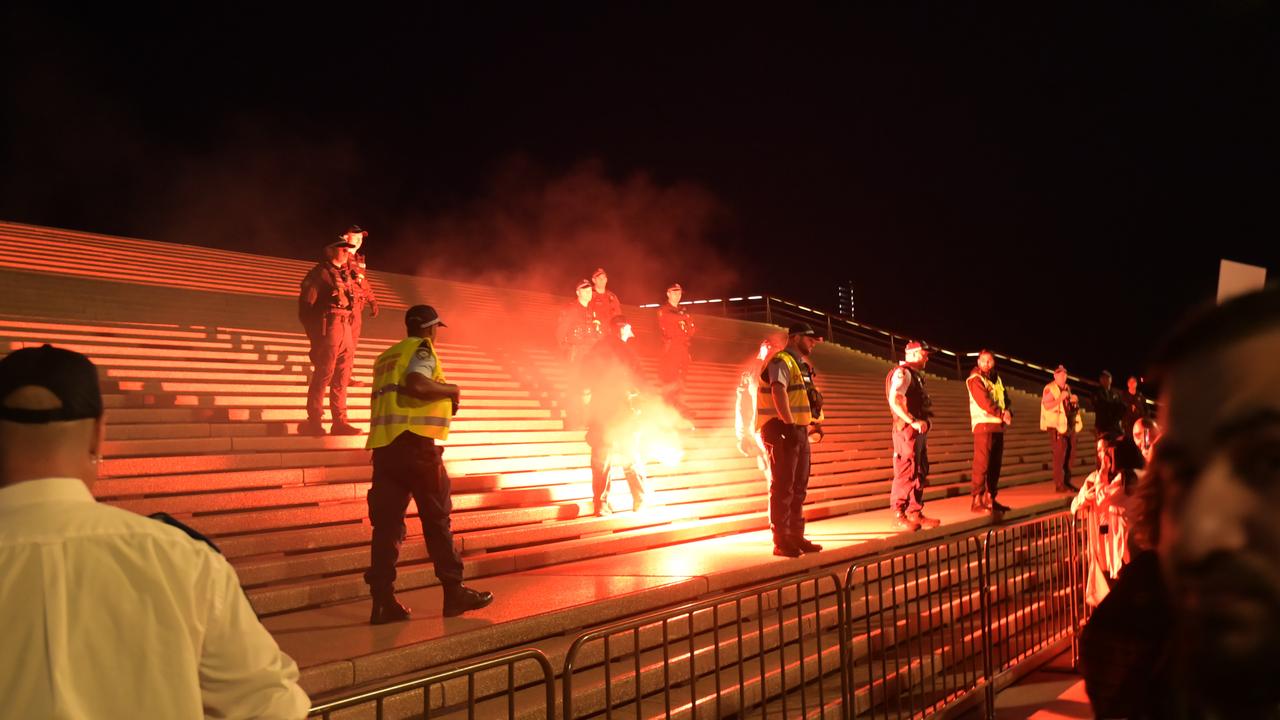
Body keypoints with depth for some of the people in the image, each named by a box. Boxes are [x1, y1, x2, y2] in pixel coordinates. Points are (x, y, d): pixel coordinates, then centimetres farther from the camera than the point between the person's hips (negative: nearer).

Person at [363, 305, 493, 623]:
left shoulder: (386, 356, 24)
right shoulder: (422, 348, -1)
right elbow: (417, 385, -19)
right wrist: (451, 390, -3)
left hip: (383, 444, 7)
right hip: (415, 441, -7)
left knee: (387, 521, 3)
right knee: (436, 518, 2)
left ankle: (383, 601, -1)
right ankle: (454, 592, 7)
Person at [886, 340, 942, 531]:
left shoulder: (916, 375, 19)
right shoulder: (902, 373, -11)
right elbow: (894, 401, -23)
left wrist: (924, 422, 9)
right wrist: (914, 422, -24)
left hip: (919, 431, 10)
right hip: (907, 430, -10)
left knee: (920, 473, 12)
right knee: (906, 473, -8)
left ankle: (915, 513, 19)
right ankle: (898, 515, -4)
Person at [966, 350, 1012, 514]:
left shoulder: (997, 379, 17)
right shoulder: (975, 379, -5)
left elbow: (1005, 400, 14)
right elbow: (984, 402, -15)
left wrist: (1008, 413, -6)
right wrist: (1002, 415, -13)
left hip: (998, 426, 7)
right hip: (983, 425, -7)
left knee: (995, 464, 9)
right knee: (981, 464, -11)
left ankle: (990, 498, 16)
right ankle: (976, 500, -10)